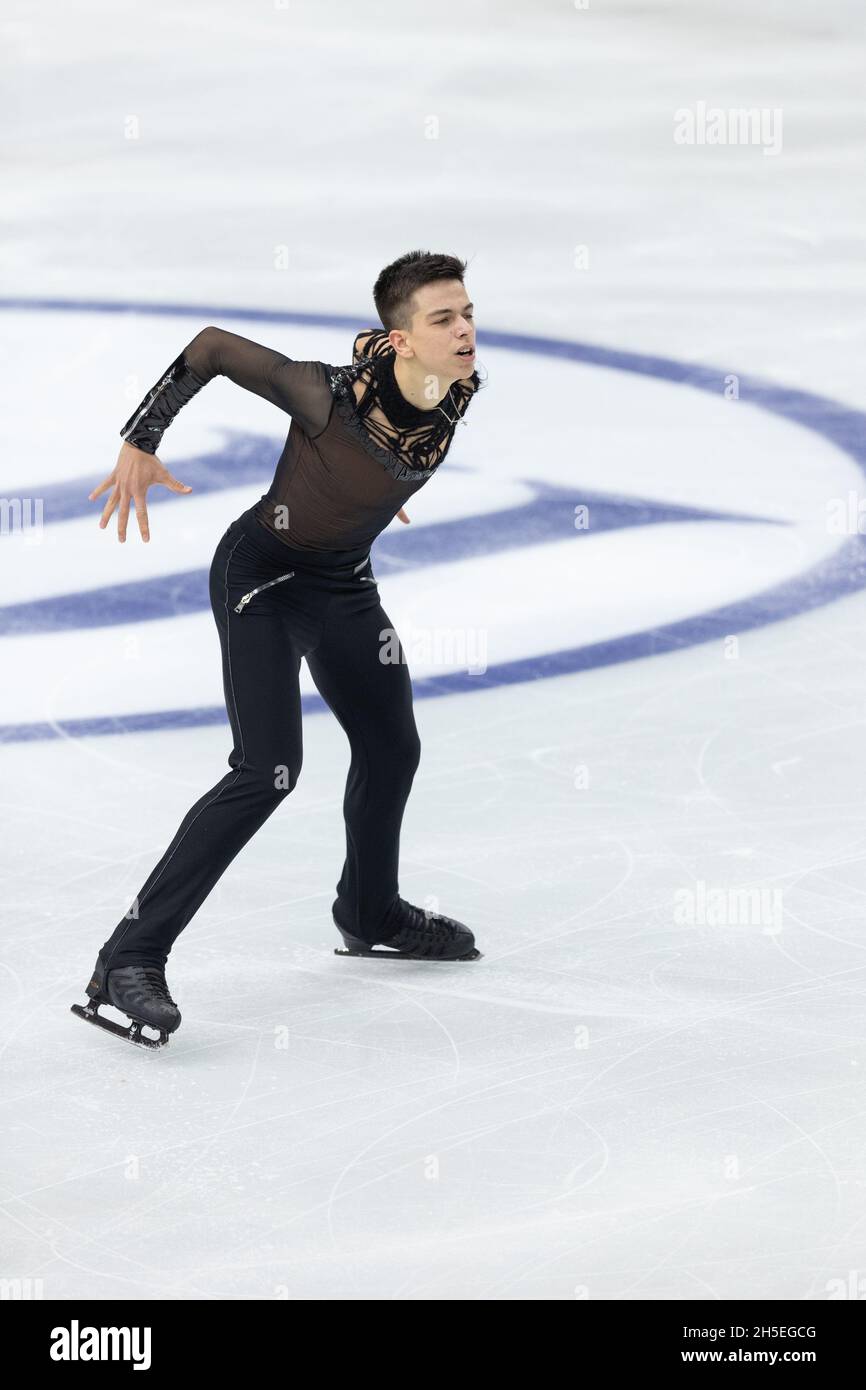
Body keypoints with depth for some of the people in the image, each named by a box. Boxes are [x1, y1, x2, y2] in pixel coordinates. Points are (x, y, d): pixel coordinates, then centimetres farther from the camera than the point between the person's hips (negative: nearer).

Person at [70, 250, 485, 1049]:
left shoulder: (460, 390, -13)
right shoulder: (334, 394, -33)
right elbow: (215, 347, -22)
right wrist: (141, 442, -16)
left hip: (343, 583, 8)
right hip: (262, 578, -8)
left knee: (392, 747, 19)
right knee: (267, 771, -19)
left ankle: (371, 915, 46)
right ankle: (130, 959, -17)